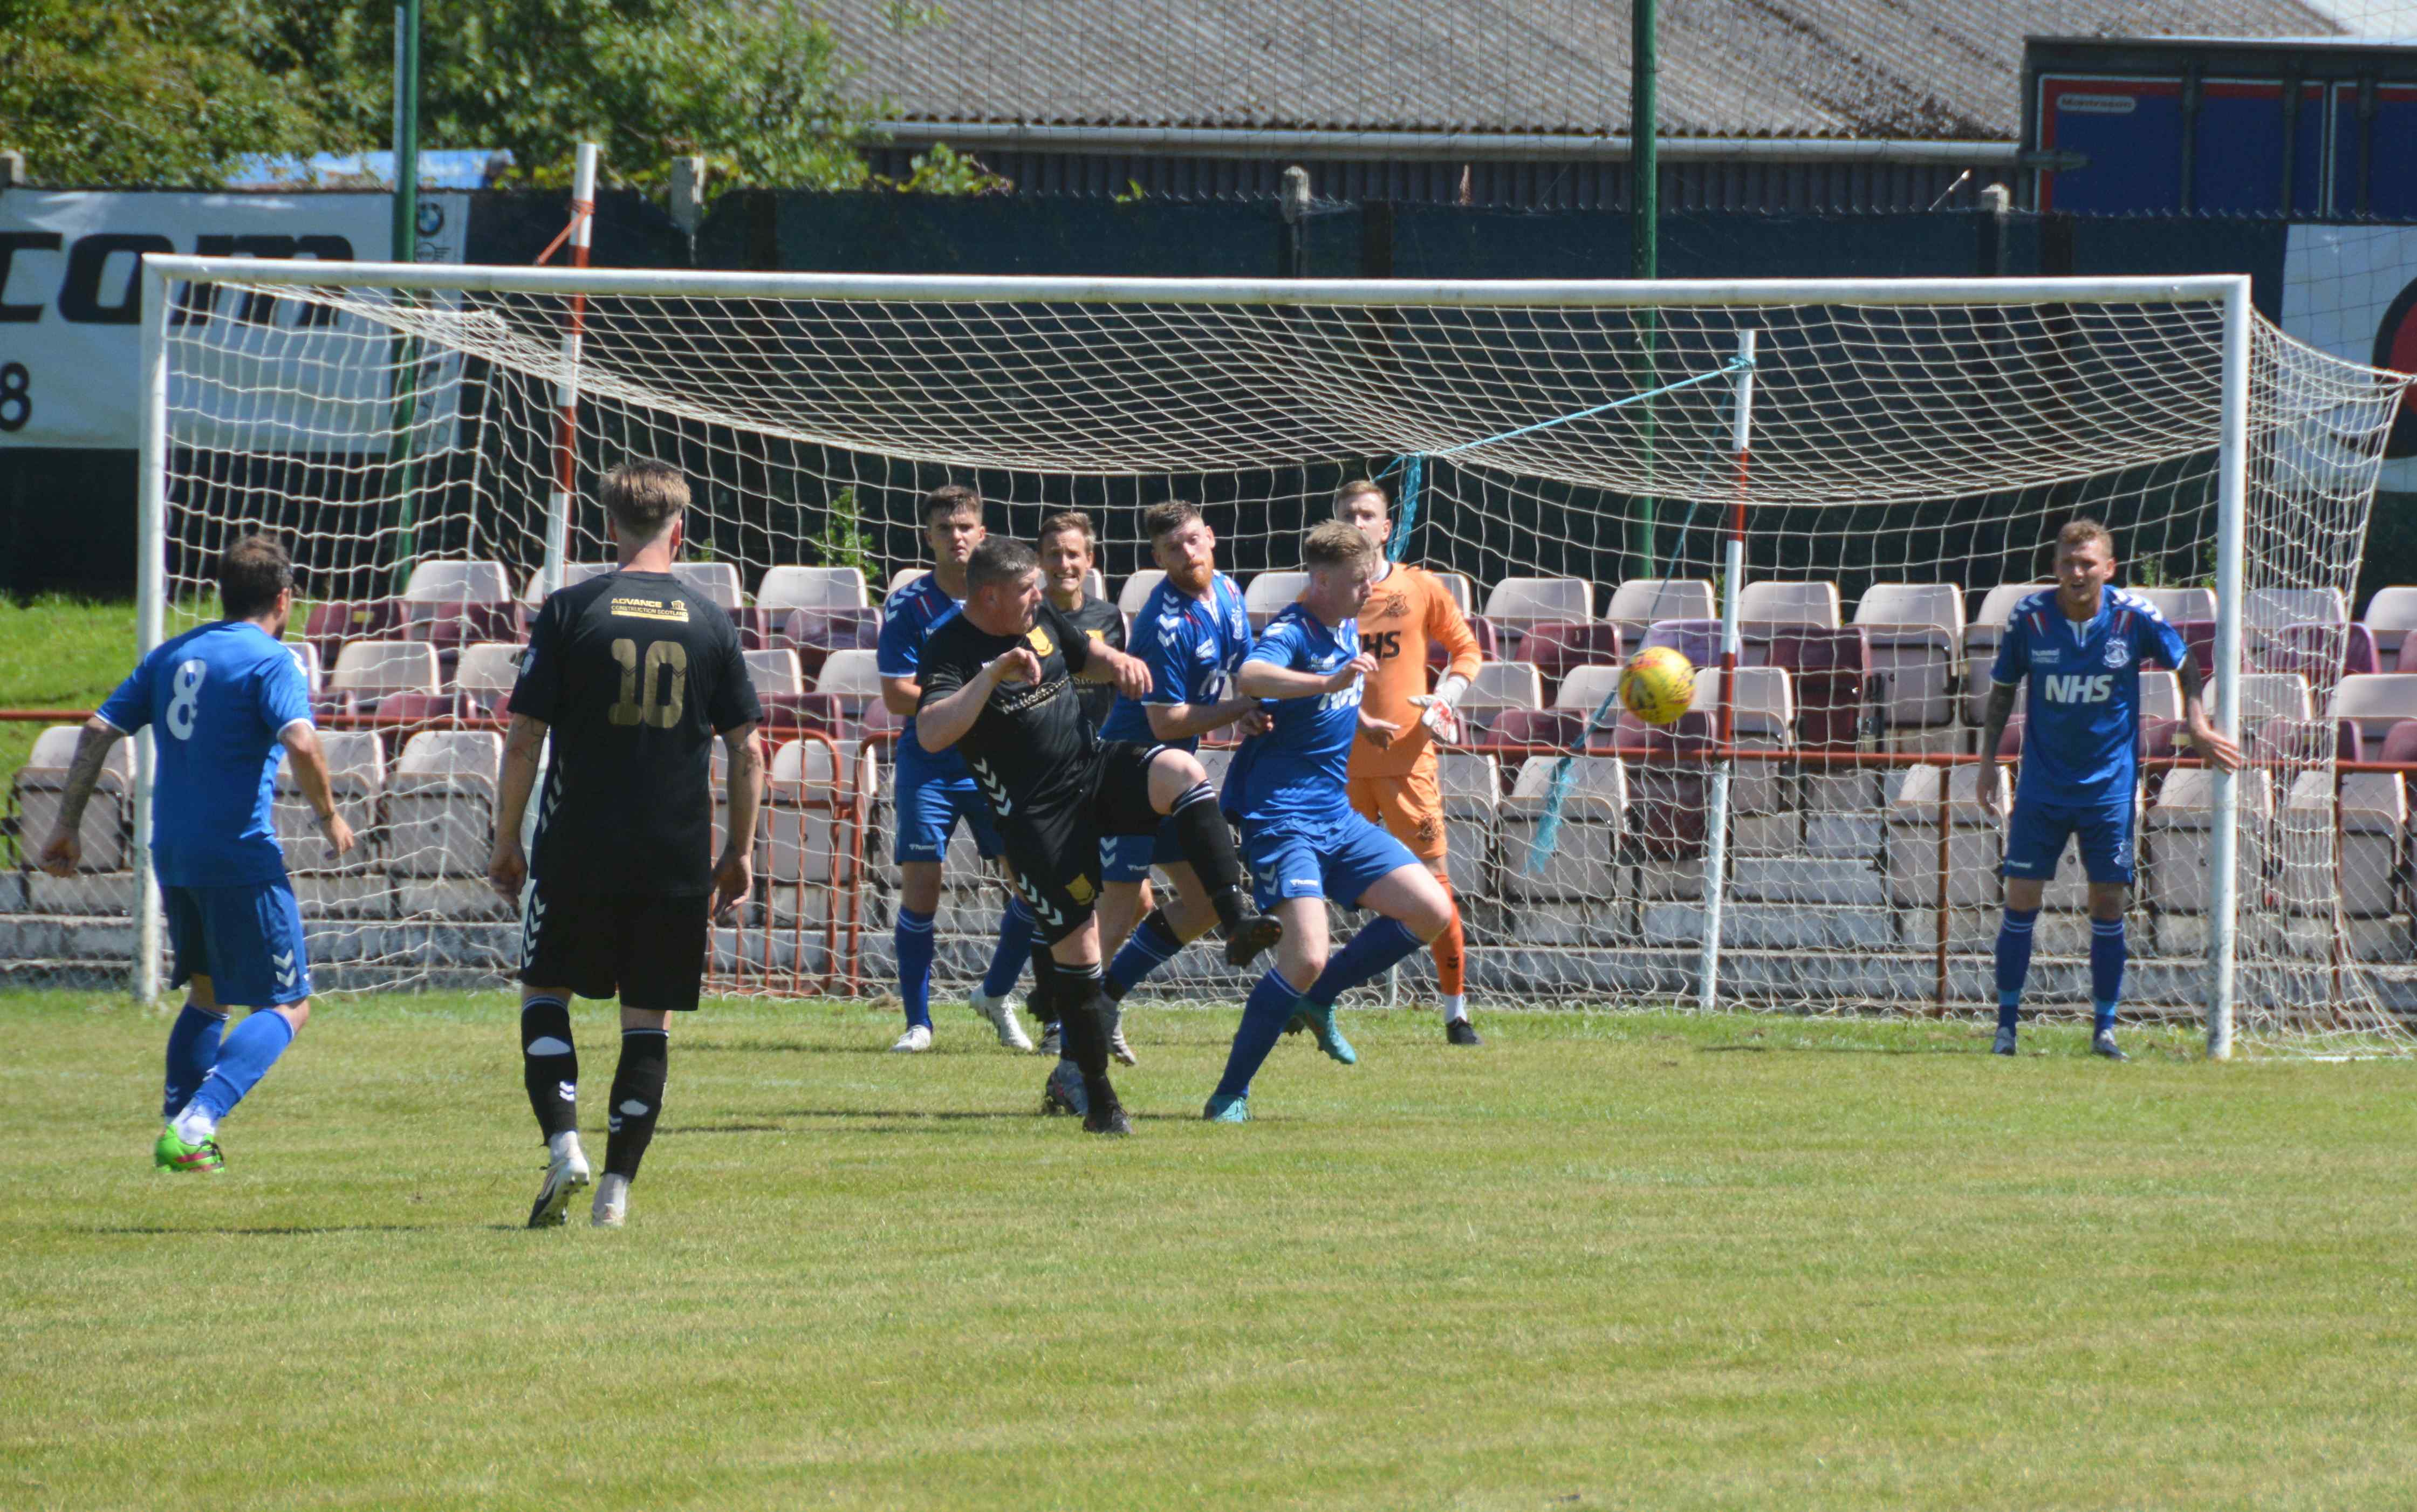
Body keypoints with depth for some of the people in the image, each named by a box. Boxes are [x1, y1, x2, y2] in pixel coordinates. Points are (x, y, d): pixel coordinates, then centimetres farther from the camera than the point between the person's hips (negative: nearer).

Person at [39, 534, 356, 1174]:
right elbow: (301, 744, -22)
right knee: (286, 1006, -2)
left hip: (174, 857, 7)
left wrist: (68, 826, 15)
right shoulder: (270, 661, -7)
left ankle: (179, 1130, 15)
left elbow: (98, 732, 11)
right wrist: (329, 817, -6)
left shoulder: (171, 656, 13)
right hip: (242, 857, -7)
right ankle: (196, 1123, -19)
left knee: (206, 995, 24)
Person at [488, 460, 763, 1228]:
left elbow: (525, 737, -4)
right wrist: (740, 851, 14)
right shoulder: (709, 623, 3)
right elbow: (748, 751, 4)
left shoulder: (570, 611, -3)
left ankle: (563, 1143, -5)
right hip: (678, 861, 2)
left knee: (544, 991, 13)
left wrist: (507, 841, 5)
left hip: (579, 849, -2)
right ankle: (617, 1185, 5)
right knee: (649, 1019, 9)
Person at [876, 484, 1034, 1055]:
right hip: (928, 766, -3)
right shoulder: (909, 606, -7)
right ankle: (918, 1022, 4)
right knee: (920, 889, -8)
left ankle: (997, 995, 22)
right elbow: (897, 696, -12)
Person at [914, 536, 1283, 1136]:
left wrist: (1117, 664, 5)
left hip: (1096, 767, 5)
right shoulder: (951, 652, -13)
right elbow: (931, 734, -30)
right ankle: (1097, 1097, 6)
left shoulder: (1040, 619, 8)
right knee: (1075, 945, -8)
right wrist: (995, 673, -36)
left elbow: (1086, 655, 29)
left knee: (1181, 771, -26)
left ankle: (1236, 923, -31)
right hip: (1036, 813, -5)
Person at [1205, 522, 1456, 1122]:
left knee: (1432, 914, 0)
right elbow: (1250, 678, -42)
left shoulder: (1346, 628, 10)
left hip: (1336, 818, 9)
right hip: (1281, 819, -9)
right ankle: (1232, 1092, -7)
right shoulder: (1291, 632, -17)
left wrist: (1361, 721, 42)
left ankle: (1318, 999, 16)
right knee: (1306, 958, -22)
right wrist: (1330, 682, -53)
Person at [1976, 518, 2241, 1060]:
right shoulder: (2031, 617, -8)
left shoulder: (2134, 617, -10)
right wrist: (1988, 759, 1)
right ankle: (2007, 1024, 5)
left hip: (2109, 786, 0)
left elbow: (2184, 664, 7)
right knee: (2021, 901, -4)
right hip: (2043, 785, 0)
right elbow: (2002, 689, 6)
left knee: (2109, 906, 0)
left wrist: (2198, 725, -3)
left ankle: (2105, 1028, 10)